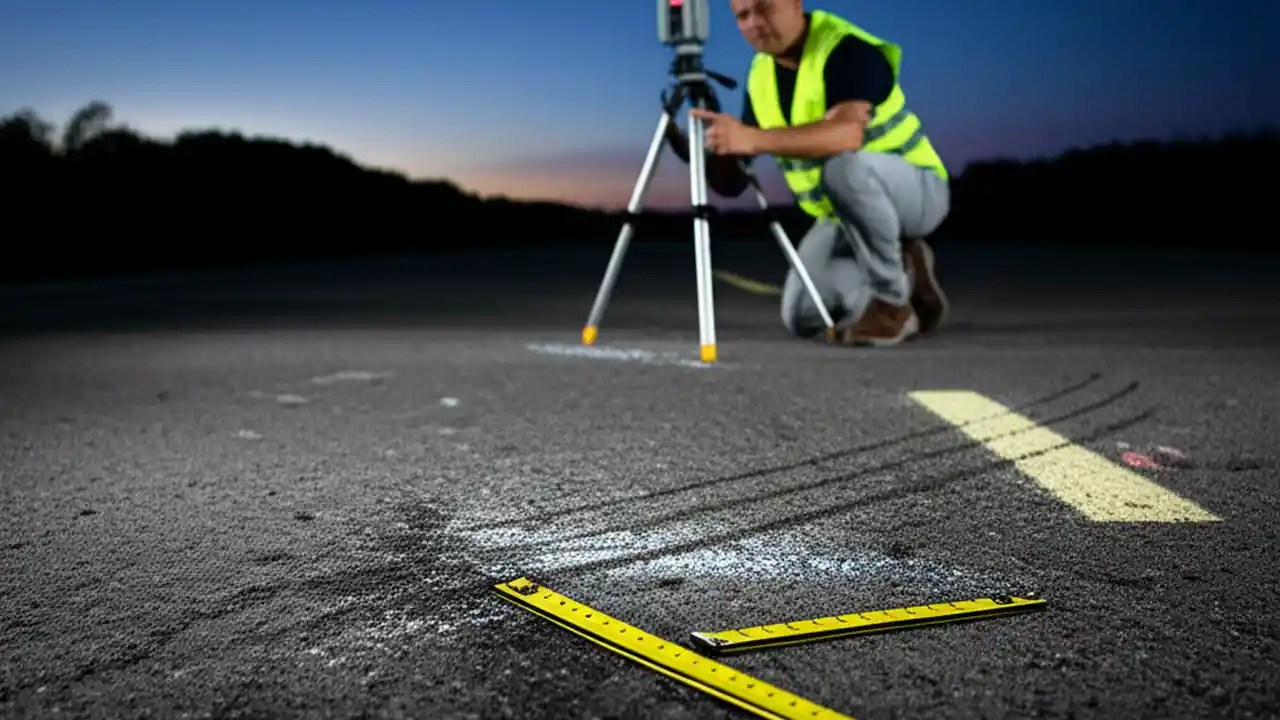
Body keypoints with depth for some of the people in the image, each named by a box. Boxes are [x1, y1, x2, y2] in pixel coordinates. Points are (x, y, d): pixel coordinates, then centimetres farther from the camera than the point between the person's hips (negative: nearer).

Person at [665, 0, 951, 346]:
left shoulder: (848, 49, -22)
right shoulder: (759, 75, -1)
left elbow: (848, 133, -43)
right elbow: (732, 184, -2)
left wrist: (754, 138, -52)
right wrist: (706, 151, -23)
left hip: (915, 190, -7)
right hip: (842, 215, 7)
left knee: (846, 166, -38)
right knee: (801, 315, -8)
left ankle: (893, 301, -18)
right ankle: (905, 278, 15)